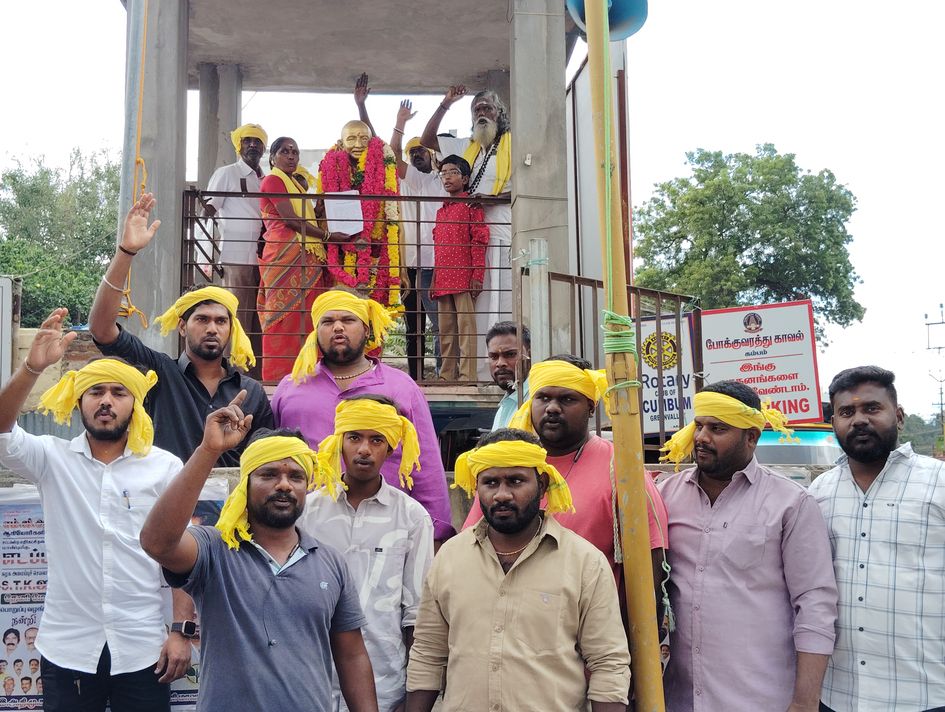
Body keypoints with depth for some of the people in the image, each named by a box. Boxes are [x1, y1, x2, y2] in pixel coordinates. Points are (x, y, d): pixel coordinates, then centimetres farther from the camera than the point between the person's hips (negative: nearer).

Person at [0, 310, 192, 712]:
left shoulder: (165, 467, 0)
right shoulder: (53, 459, 2)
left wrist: (181, 631, -6)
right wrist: (32, 367, -29)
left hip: (142, 650, 0)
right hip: (66, 649, 1)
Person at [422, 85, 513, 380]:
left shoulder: (513, 142, 8)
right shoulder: (465, 146, 25)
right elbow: (426, 140, 25)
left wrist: (493, 198, -15)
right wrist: (445, 105, 18)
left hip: (500, 226, -5)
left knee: (500, 296, -12)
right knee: (472, 297, -1)